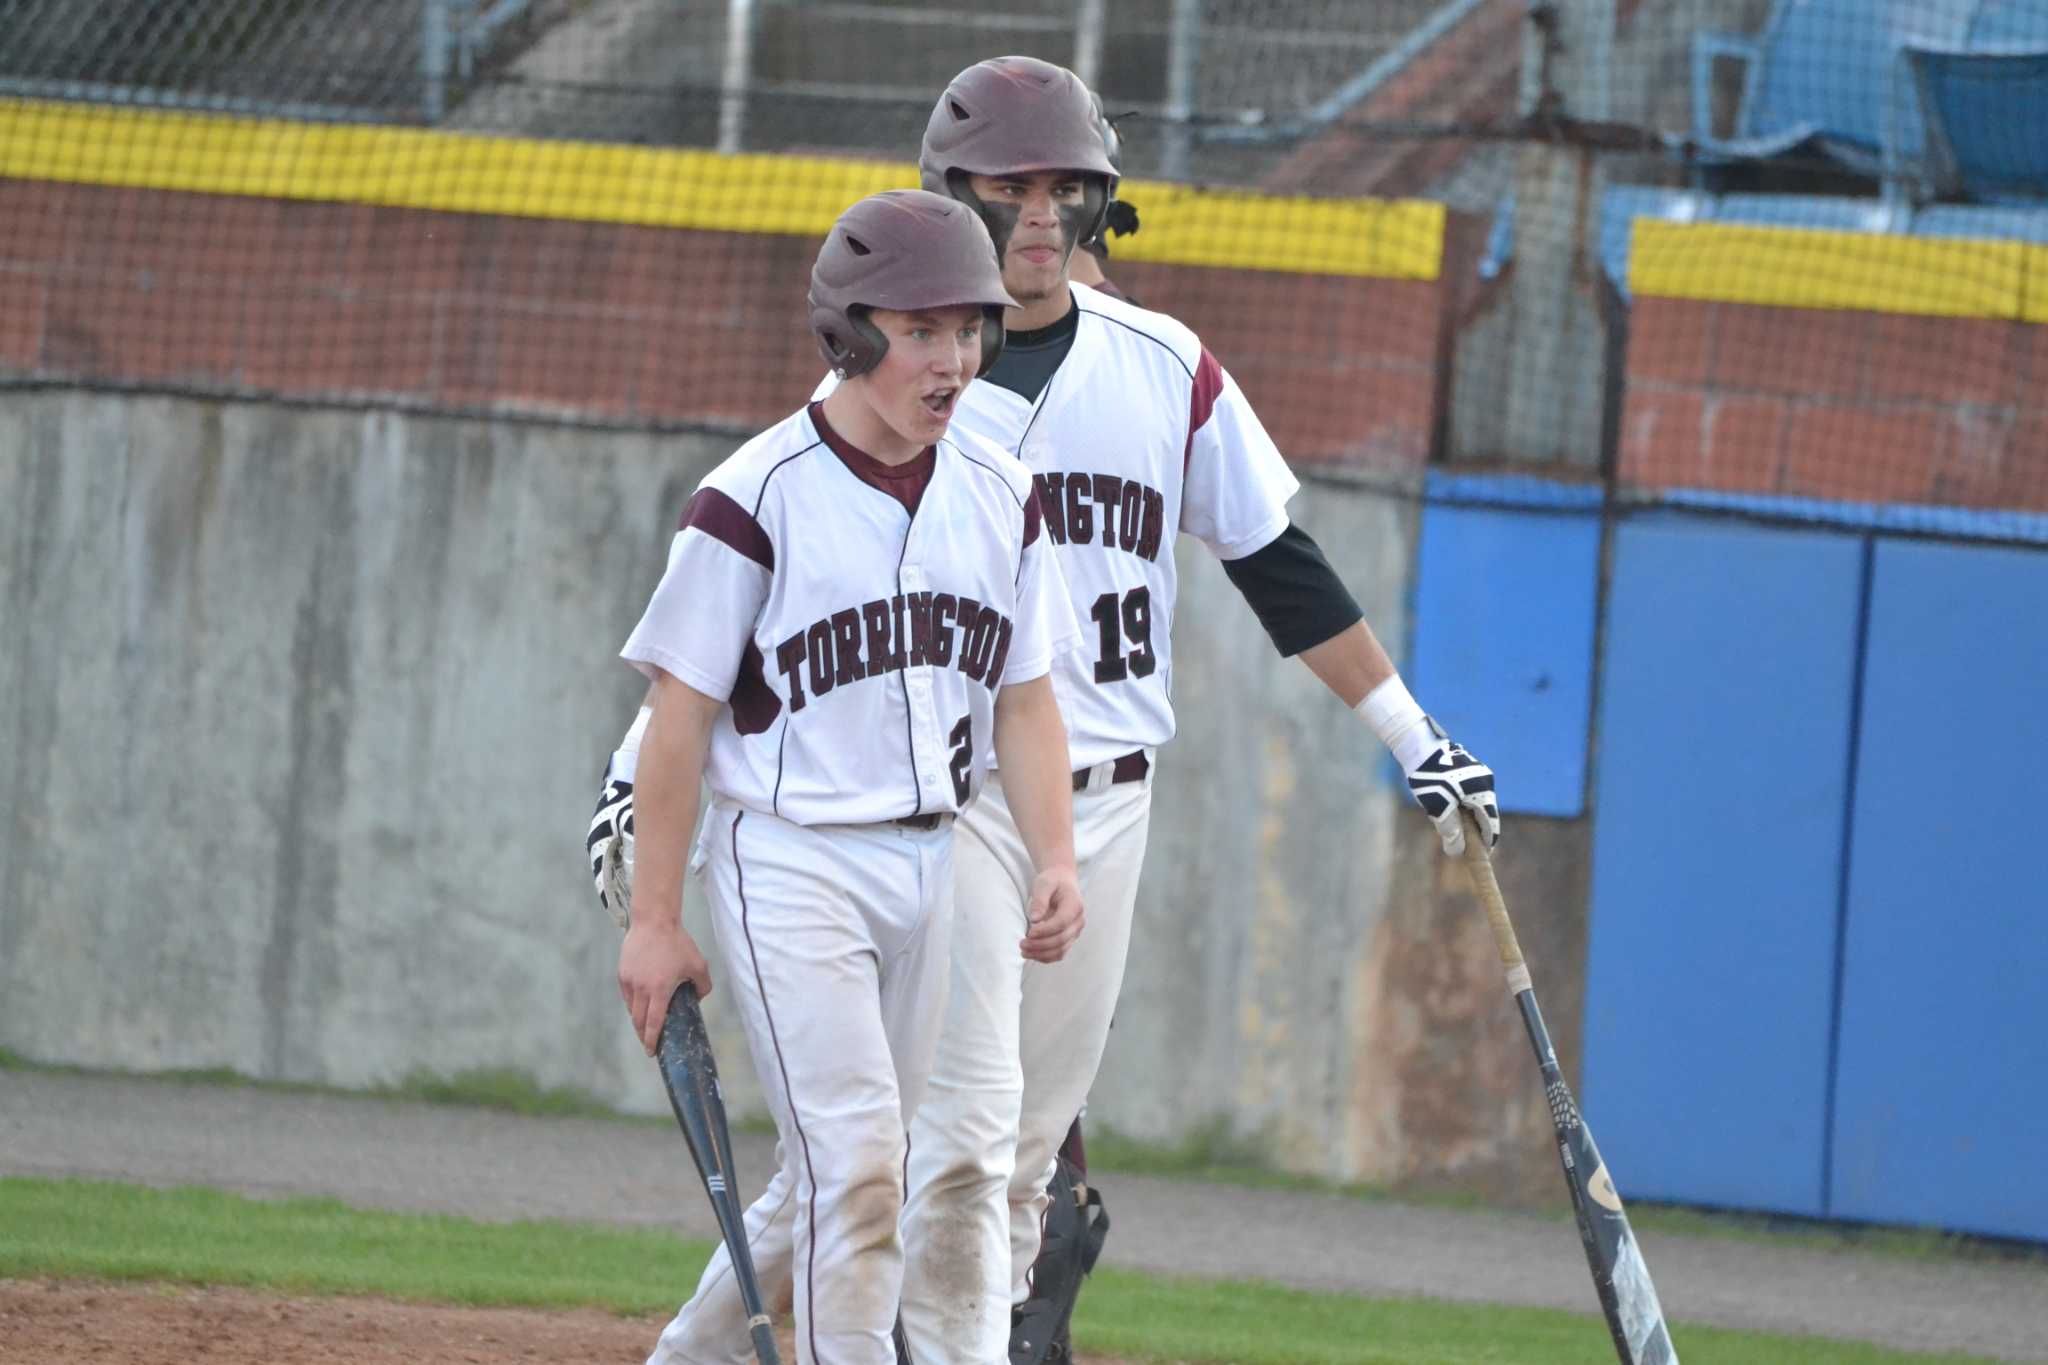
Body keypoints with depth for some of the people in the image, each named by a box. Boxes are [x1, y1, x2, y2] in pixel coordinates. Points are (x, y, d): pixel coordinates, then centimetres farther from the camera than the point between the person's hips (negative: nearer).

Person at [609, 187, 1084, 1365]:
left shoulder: (1002, 497, 7)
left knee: (839, 1179, 11)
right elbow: (682, 718, -8)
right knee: (856, 1165, -16)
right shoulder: (759, 496, -11)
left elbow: (1026, 702, 12)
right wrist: (655, 921, -9)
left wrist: (1054, 861, -3)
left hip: (930, 862, 6)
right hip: (788, 859, -6)